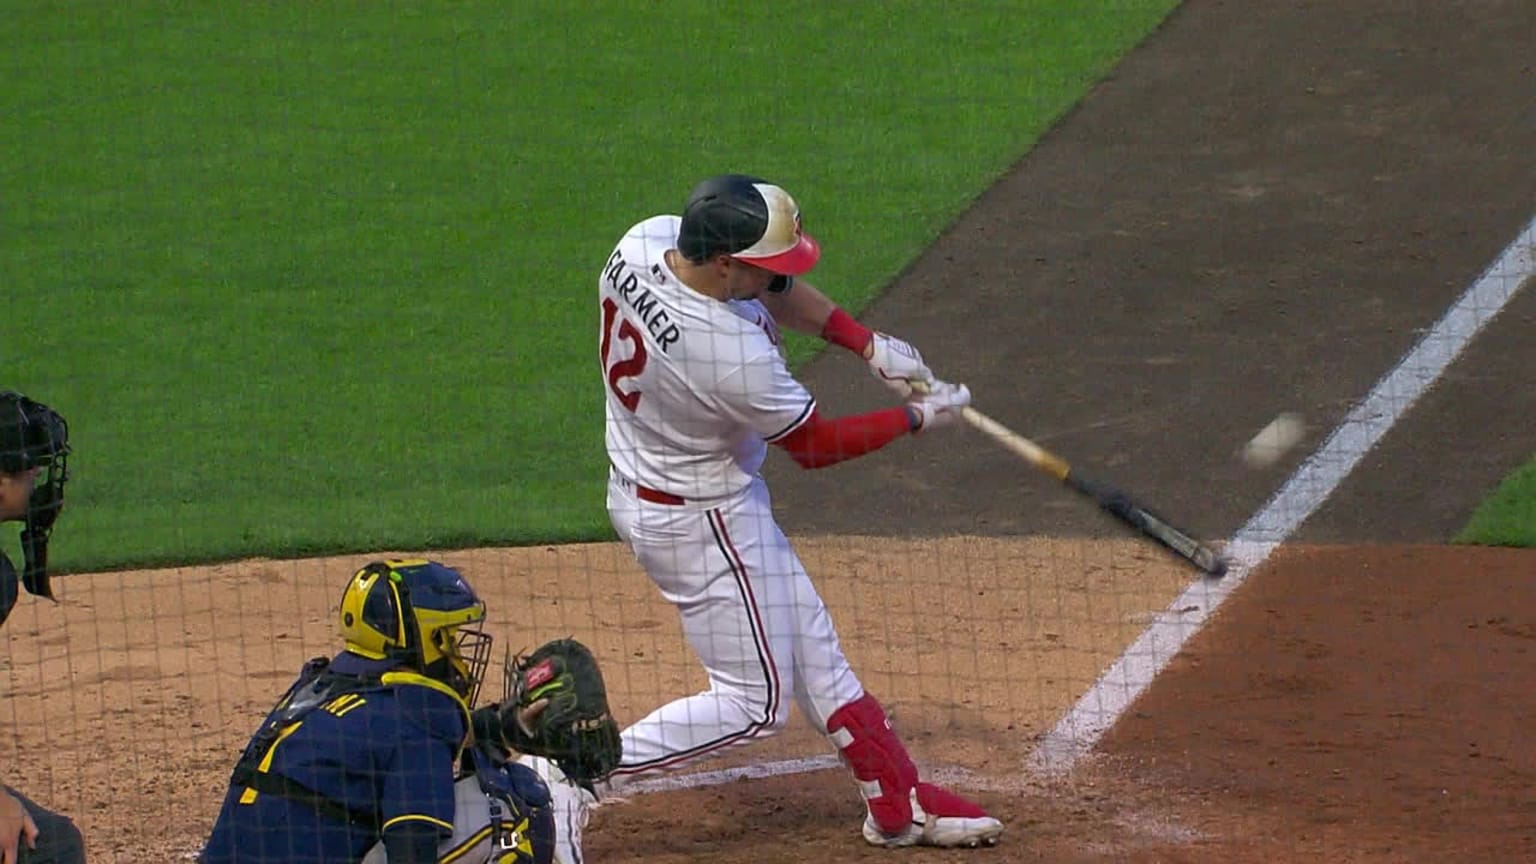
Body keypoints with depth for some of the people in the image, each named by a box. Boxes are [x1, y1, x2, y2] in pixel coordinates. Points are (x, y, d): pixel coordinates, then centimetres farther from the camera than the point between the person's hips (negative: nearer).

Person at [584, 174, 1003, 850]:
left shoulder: (647, 240, -15)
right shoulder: (735, 357, -37)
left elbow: (770, 286, 4)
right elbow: (814, 445, -17)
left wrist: (867, 343, -3)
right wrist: (917, 419, -3)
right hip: (700, 520, -9)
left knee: (808, 647, 19)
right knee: (754, 701, 4)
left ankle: (898, 804, 31)